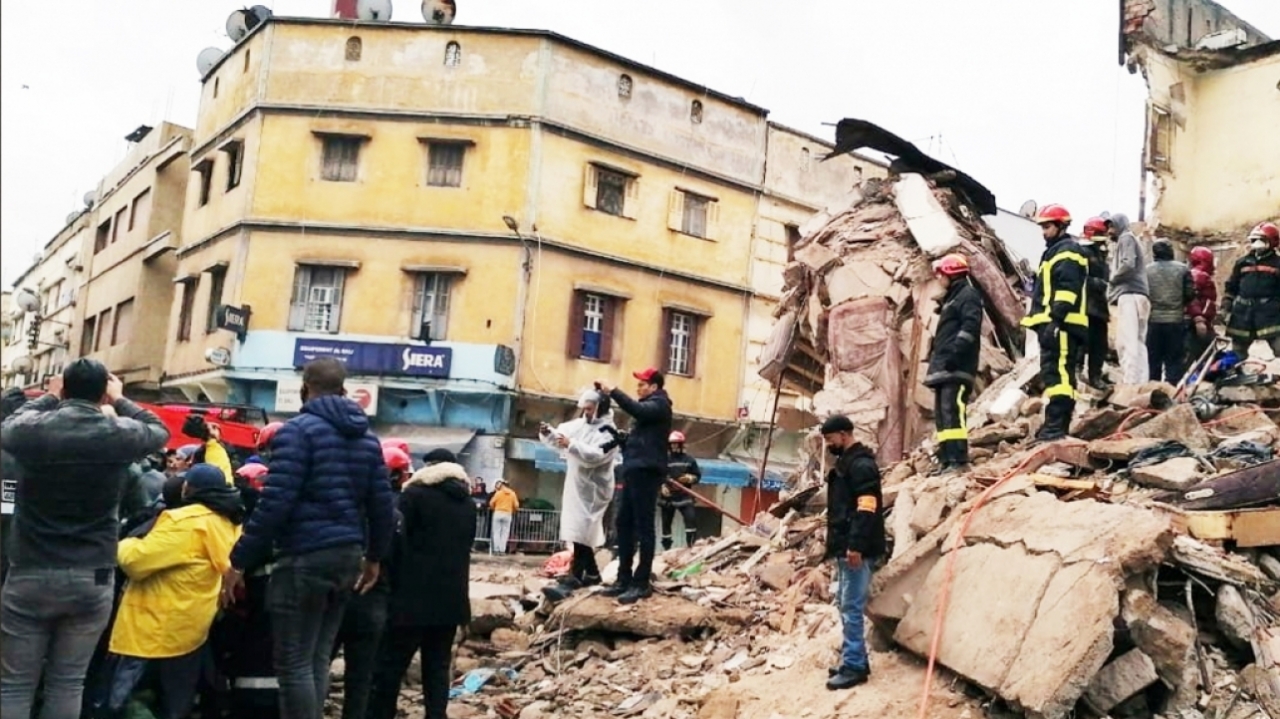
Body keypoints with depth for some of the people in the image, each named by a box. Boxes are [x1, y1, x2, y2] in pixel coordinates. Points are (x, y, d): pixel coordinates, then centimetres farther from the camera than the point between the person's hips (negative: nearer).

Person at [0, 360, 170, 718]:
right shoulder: (120, 435, -7)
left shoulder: (31, 430, -8)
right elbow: (159, 430, 16)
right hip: (93, 579, 1)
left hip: (30, 575, 0)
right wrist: (121, 401, 27)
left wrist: (49, 398, 29)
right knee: (67, 684, 8)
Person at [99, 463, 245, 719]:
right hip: (191, 628, 9)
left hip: (154, 628, -8)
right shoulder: (228, 522, 2)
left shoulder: (185, 523, -23)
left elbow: (136, 560, -24)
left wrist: (124, 544, -4)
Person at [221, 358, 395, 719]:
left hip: (306, 556, -7)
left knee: (293, 664, -2)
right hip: (348, 555, 7)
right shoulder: (366, 436, 14)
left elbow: (275, 502, -15)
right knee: (317, 659, 13)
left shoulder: (298, 430, -7)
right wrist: (374, 557, 26)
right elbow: (381, 505, 13)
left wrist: (239, 561, -10)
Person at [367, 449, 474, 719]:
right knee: (438, 665, 9)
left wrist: (391, 587, -1)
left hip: (415, 595, -6)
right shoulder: (467, 502, 15)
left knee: (390, 664, 1)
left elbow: (398, 542, -7)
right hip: (452, 596, 6)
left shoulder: (415, 493, -5)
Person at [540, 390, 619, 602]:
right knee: (584, 532, 16)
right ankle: (591, 573, 27)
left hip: (592, 489, -9)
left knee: (581, 532, -16)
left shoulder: (609, 432, -14)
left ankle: (572, 579, -21)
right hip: (576, 486, 9)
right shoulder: (579, 424, 11)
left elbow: (596, 455, -27)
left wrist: (571, 444, -34)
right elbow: (560, 436, 17)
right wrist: (548, 433, -6)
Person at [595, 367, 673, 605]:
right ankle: (625, 579, 10)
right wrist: (617, 437, 12)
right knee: (625, 523, 7)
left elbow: (635, 409, -26)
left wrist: (612, 392, -25)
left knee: (643, 527, -10)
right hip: (636, 471, 10)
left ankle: (642, 583, -10)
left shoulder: (659, 405, -4)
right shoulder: (648, 407, 25)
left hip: (646, 471, -10)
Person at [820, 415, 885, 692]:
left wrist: (856, 545, -27)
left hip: (856, 550, -11)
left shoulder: (861, 465, -13)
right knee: (847, 607, 14)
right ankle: (853, 659, 21)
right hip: (845, 548, 11)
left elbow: (866, 509, -22)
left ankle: (854, 666, -6)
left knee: (852, 608, -9)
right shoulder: (844, 464, 19)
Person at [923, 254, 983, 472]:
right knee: (942, 415, 7)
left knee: (953, 413, -17)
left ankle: (959, 460, -20)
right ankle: (945, 461, 7)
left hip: (957, 368, -10)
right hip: (944, 369, 10)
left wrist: (953, 355, -24)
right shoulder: (952, 298, 27)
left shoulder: (968, 295, -2)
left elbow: (970, 327, -17)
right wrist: (935, 361, 21)